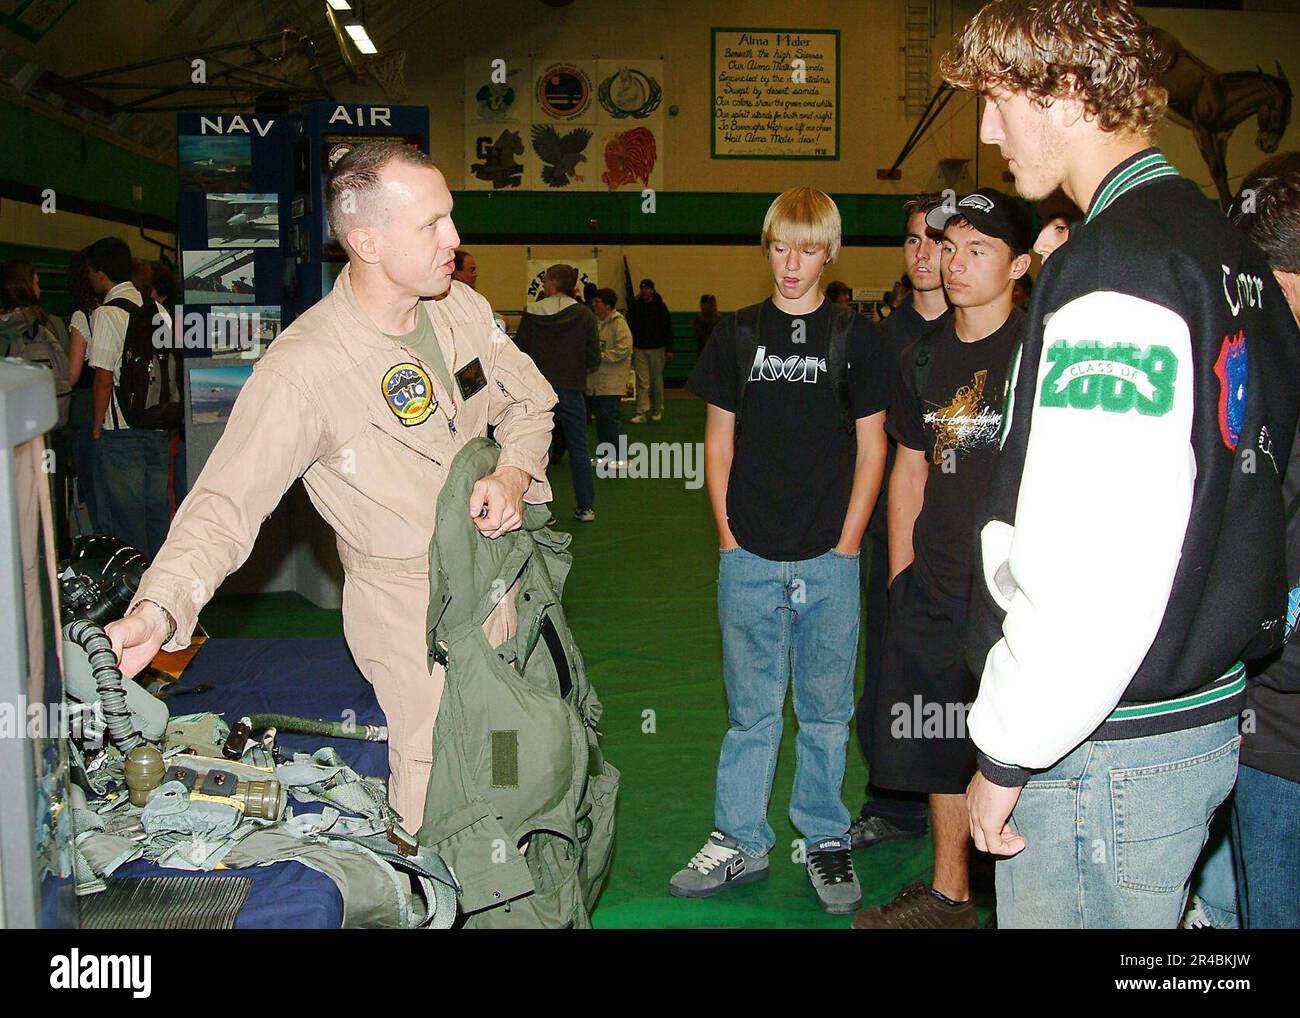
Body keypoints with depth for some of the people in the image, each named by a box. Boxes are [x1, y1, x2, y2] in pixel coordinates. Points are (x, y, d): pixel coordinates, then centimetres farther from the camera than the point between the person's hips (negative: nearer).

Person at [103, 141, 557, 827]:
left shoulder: (463, 308, -1)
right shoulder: (303, 368, -22)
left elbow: (529, 400, 12)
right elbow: (227, 502, -23)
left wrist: (514, 474, -10)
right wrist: (155, 610, -38)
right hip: (414, 613, -6)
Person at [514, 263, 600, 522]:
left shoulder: (532, 313, -4)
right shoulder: (584, 315, -3)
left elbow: (519, 351, -3)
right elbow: (594, 357, -1)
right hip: (571, 389, 1)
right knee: (578, 449, 11)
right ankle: (586, 507, 15)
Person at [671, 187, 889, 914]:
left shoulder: (854, 337, 2)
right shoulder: (737, 335, 6)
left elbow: (871, 446, 3)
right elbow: (719, 440, 9)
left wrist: (847, 544, -3)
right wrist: (729, 533, 2)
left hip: (829, 560, -1)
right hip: (750, 556, 1)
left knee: (826, 709, 10)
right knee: (752, 708, 10)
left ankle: (826, 840, 25)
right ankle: (740, 843, 22)